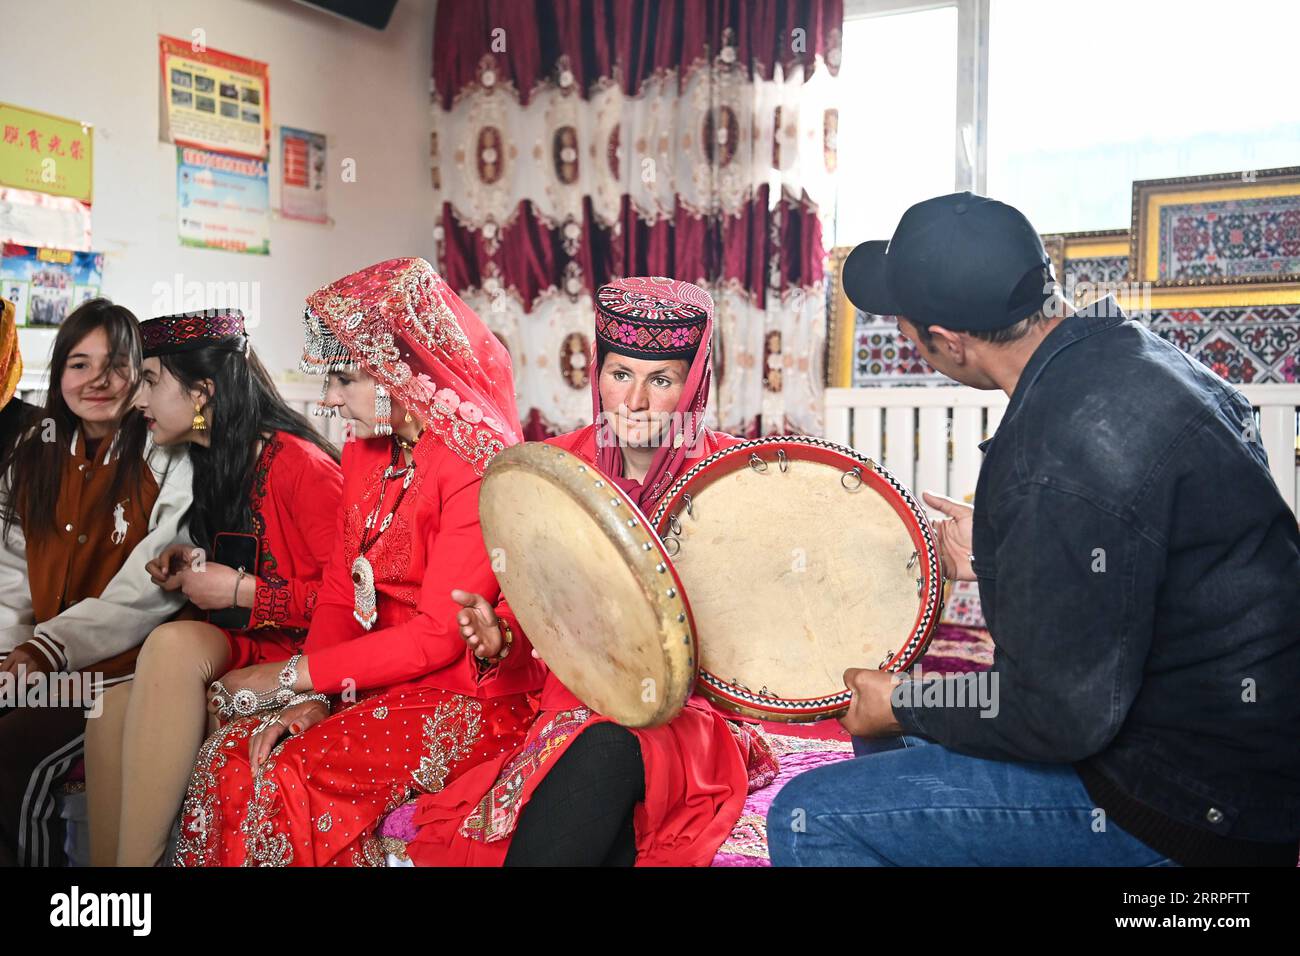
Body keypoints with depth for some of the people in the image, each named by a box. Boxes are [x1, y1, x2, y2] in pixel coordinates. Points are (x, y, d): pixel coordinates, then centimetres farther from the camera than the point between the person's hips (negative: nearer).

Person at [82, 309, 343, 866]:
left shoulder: (299, 464, -12)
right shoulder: (214, 462, 15)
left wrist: (241, 592, -14)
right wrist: (197, 570, 6)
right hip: (240, 649, 8)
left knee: (173, 644, -30)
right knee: (114, 712, -17)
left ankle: (138, 858, -21)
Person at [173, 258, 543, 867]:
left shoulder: (477, 464, -18)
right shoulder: (364, 453, 8)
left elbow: (441, 636, -20)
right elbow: (339, 595, 8)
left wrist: (291, 676, -15)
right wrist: (313, 697, -10)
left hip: (467, 694, -7)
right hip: (377, 684, 7)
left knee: (291, 782, -23)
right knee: (227, 758, -11)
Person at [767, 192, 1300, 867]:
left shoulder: (1067, 451, -31)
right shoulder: (1131, 351, 1)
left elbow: (1063, 716, -25)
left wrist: (902, 704, -9)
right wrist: (1004, 552, 15)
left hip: (1189, 803, -10)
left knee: (809, 821, -14)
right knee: (891, 737, 23)